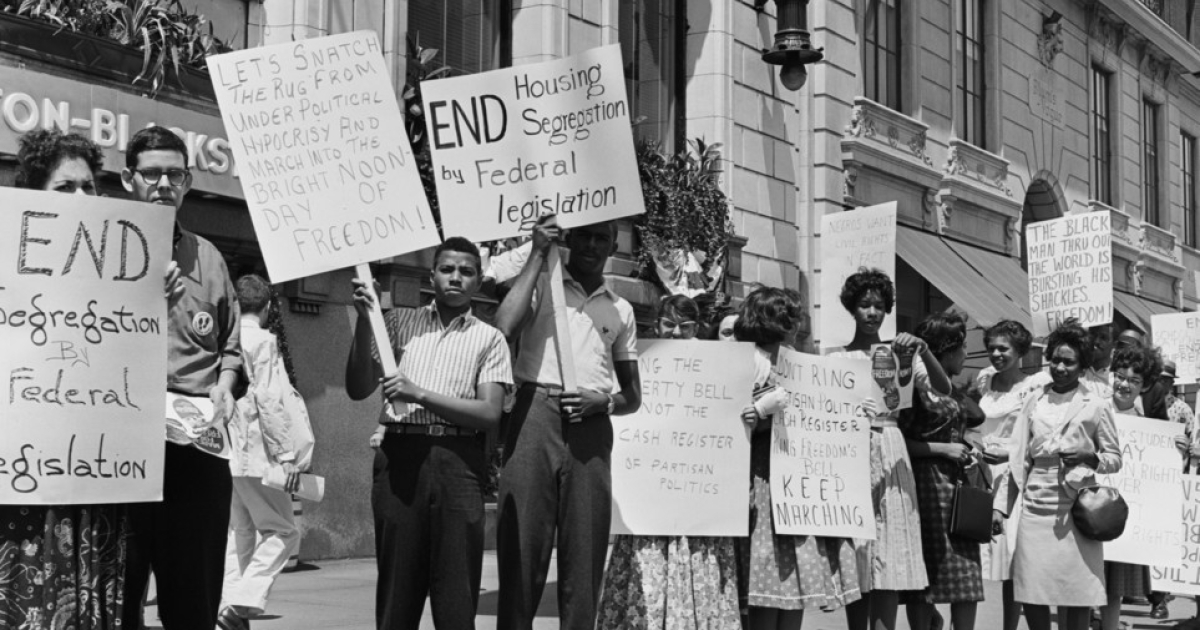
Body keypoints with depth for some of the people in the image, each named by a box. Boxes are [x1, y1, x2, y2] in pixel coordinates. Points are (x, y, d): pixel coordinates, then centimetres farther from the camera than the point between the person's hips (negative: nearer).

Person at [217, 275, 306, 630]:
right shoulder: (263, 341, -9)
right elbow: (268, 401, -16)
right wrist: (287, 454, -15)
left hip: (227, 454, 8)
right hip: (256, 453, -7)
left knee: (240, 534, 13)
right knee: (282, 532, -1)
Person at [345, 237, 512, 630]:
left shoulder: (489, 339, 10)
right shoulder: (399, 323, 13)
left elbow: (490, 413, -3)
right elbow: (358, 389, 5)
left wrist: (419, 394, -12)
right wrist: (364, 321, -5)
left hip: (457, 461, -1)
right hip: (400, 456, 1)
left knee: (457, 591, -3)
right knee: (396, 584, 1)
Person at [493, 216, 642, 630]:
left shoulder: (620, 310, 20)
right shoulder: (540, 285, 11)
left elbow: (633, 396, 20)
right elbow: (503, 328, -11)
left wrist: (604, 402, -3)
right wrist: (538, 255, -5)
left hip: (591, 429, 3)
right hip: (536, 414, -3)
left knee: (585, 553, 0)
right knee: (522, 546, -7)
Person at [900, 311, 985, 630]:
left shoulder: (956, 393, 16)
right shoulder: (916, 387, -7)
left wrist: (970, 454, 13)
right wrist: (942, 449, -15)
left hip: (960, 486, 8)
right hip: (928, 483, -7)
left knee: (968, 580, 3)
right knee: (924, 579, -4)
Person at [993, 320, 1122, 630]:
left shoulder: (1096, 405, 3)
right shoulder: (1035, 401, 10)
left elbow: (1115, 459, 7)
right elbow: (1018, 458, 11)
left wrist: (1089, 458, -14)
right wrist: (1001, 506, 6)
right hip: (1035, 506, 3)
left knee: (1077, 592, -2)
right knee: (1030, 593, 0)